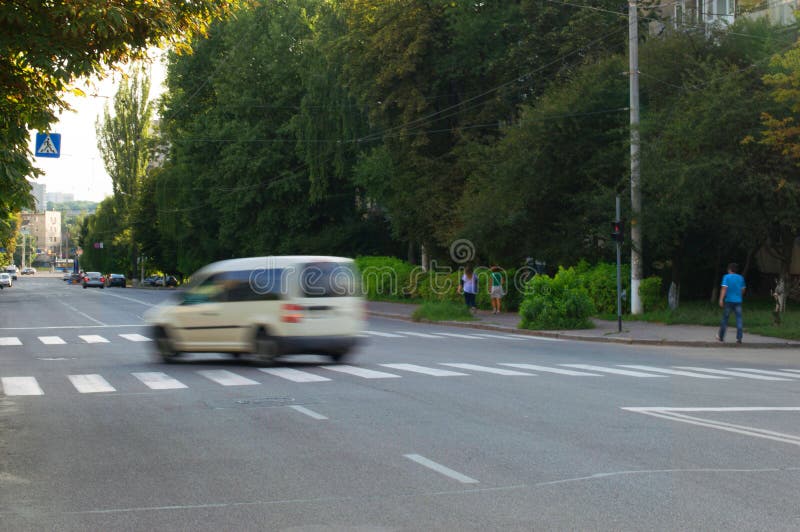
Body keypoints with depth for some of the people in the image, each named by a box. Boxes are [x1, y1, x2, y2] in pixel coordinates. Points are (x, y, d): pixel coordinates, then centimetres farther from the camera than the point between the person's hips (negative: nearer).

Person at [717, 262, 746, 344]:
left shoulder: (726, 277, -4)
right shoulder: (741, 278, 8)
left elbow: (724, 288, -14)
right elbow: (743, 290, 16)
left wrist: (721, 299, -17)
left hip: (729, 300, -2)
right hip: (738, 301, 2)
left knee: (725, 318, 9)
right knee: (739, 319, -2)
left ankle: (721, 337, 20)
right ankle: (739, 338, -11)